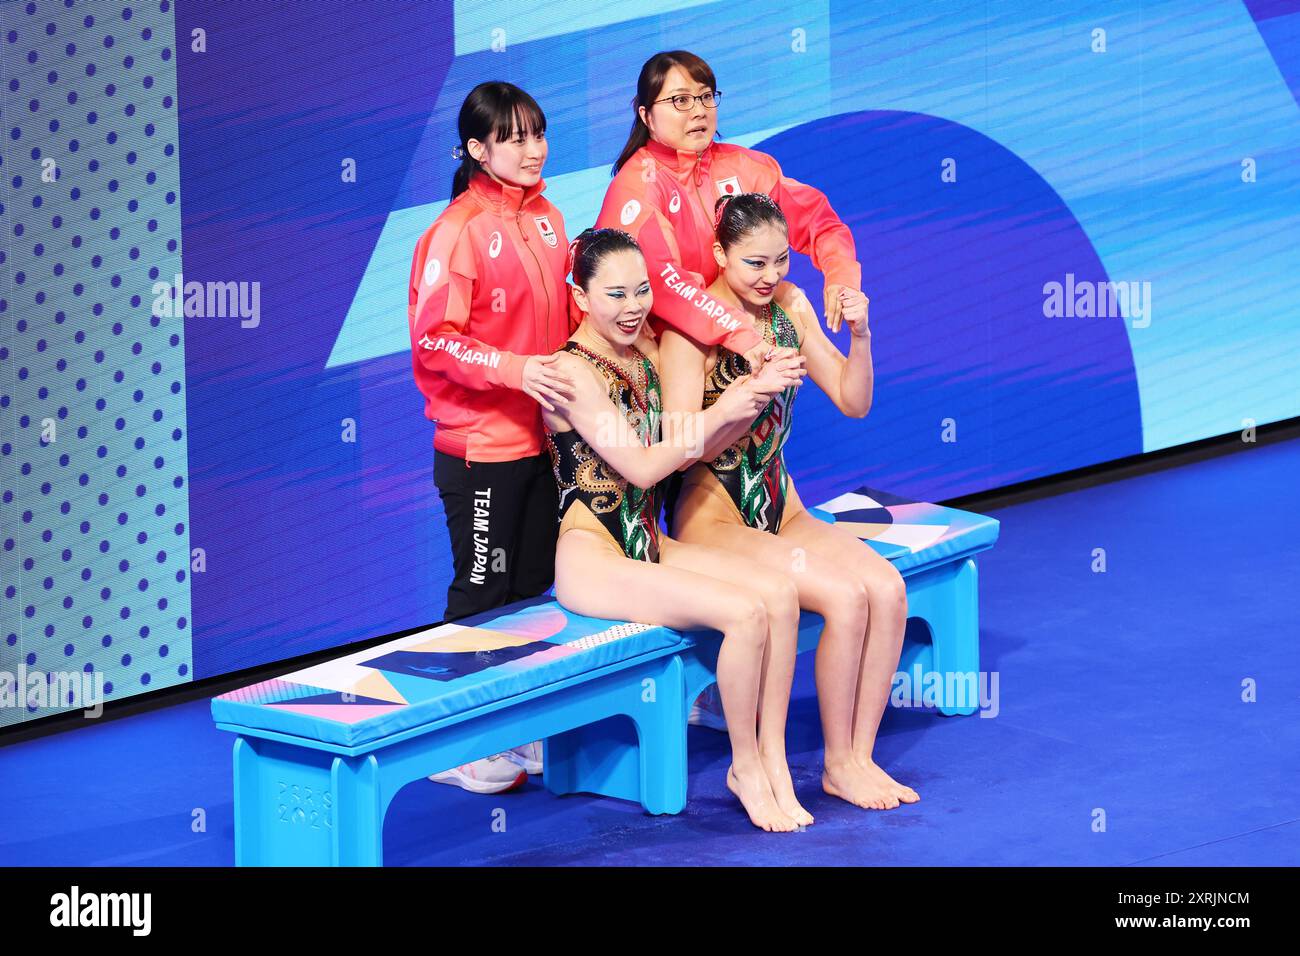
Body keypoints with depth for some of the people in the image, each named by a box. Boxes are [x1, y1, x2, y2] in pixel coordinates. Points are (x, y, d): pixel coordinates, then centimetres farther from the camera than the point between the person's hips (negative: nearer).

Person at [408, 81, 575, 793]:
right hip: (480, 447, -7)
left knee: (532, 587, 13)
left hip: (543, 438, 7)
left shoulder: (546, 218, 8)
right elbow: (435, 338, -17)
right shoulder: (458, 230, -14)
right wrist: (516, 370, -27)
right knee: (482, 592, 0)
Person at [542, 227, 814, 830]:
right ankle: (746, 769, -7)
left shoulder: (646, 352, 11)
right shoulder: (573, 370, -13)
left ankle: (773, 763, -11)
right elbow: (642, 465, -19)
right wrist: (724, 409, -21)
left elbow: (694, 442, 6)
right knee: (744, 611, -25)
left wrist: (756, 395, -10)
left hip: (648, 545, 7)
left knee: (779, 593, -16)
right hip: (590, 558, -7)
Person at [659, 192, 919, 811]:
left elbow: (853, 402, 6)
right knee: (845, 597, -26)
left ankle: (861, 756, -9)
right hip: (712, 513, -6)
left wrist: (859, 336, -12)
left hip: (780, 507, 6)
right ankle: (837, 767, -10)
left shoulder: (789, 306, 5)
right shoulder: (692, 326, -13)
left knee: (888, 588, -19)